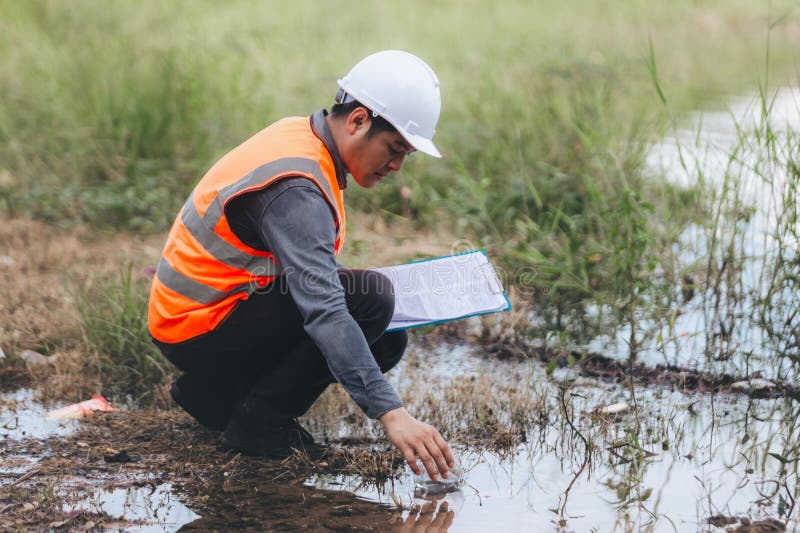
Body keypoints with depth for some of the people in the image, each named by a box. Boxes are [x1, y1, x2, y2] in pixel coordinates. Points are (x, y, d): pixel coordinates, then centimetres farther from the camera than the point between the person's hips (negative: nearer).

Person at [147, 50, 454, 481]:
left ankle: (213, 394, 12)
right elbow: (324, 312, -37)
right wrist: (391, 414, -41)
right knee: (372, 299, -23)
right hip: (198, 330, -10)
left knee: (387, 343, 7)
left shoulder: (301, 136, 3)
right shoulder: (296, 188, -27)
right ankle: (258, 419, -10)